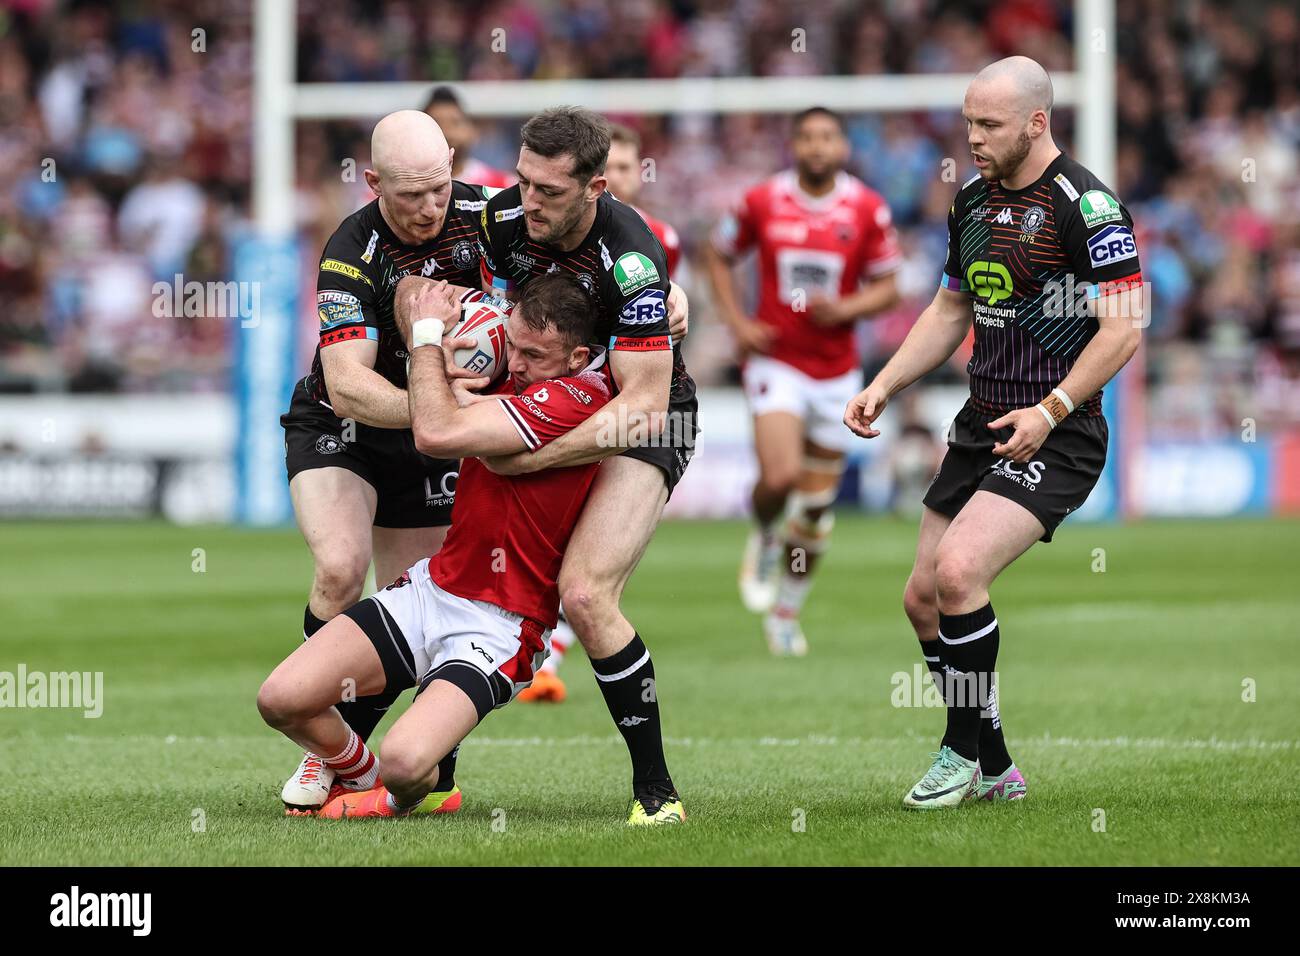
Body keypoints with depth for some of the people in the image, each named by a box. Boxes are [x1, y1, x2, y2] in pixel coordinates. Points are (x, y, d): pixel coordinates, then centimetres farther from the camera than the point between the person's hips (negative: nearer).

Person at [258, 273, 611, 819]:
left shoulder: (574, 399, -22)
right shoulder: (518, 379, 4)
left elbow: (435, 433, -27)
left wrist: (427, 335, -13)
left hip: (497, 628, -8)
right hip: (433, 585, 8)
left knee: (405, 762, -29)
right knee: (281, 699, -7)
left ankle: (400, 798, 9)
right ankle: (359, 776, 24)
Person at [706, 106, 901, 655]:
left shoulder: (868, 210, -3)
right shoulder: (762, 203, -4)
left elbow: (887, 288, 3)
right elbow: (718, 255, 11)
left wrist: (846, 310, -17)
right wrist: (736, 322, -2)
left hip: (837, 371, 2)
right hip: (776, 360, -2)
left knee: (817, 503, 7)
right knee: (780, 477, -23)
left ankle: (786, 611, 25)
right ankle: (763, 539, 12)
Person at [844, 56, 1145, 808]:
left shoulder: (1083, 203, -14)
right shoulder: (973, 199, 11)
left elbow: (1125, 326, -17)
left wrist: (1050, 411, -23)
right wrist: (883, 387, 11)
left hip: (1055, 437, -9)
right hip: (980, 428, 9)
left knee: (957, 574, -23)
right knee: (924, 597, 7)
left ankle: (965, 752, -5)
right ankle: (993, 768, 20)